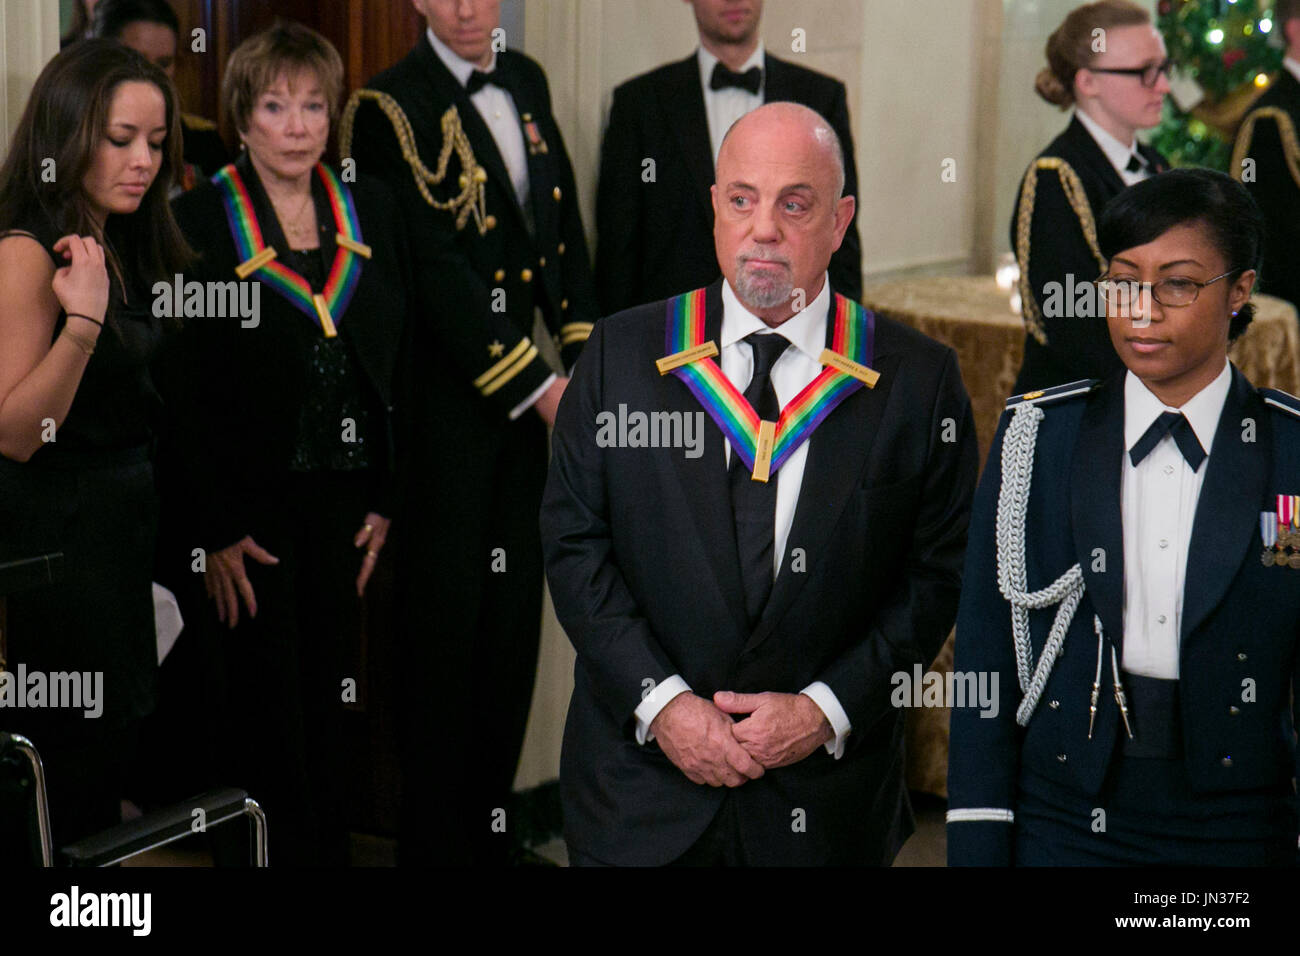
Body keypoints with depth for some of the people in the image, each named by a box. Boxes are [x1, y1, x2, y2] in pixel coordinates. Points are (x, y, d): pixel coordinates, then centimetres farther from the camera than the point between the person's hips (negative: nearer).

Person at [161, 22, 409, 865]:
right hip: (254, 500, -4)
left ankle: (334, 848, 22)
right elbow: (181, 389, -8)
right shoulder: (200, 221, -5)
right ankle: (282, 851, 13)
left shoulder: (371, 209, 7)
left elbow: (398, 361, 9)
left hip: (345, 493, 4)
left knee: (331, 691, 11)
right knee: (266, 699, 1)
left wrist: (386, 496, 4)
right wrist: (213, 527, -13)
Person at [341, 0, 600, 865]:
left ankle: (492, 820, 25)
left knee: (515, 614, 12)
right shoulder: (393, 107, -10)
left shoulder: (527, 82, 12)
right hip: (445, 399, -6)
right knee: (446, 622, 1)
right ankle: (435, 836, 14)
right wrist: (535, 386, -16)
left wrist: (585, 359, 1)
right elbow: (435, 266, -16)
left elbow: (565, 227, 12)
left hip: (524, 394, 6)